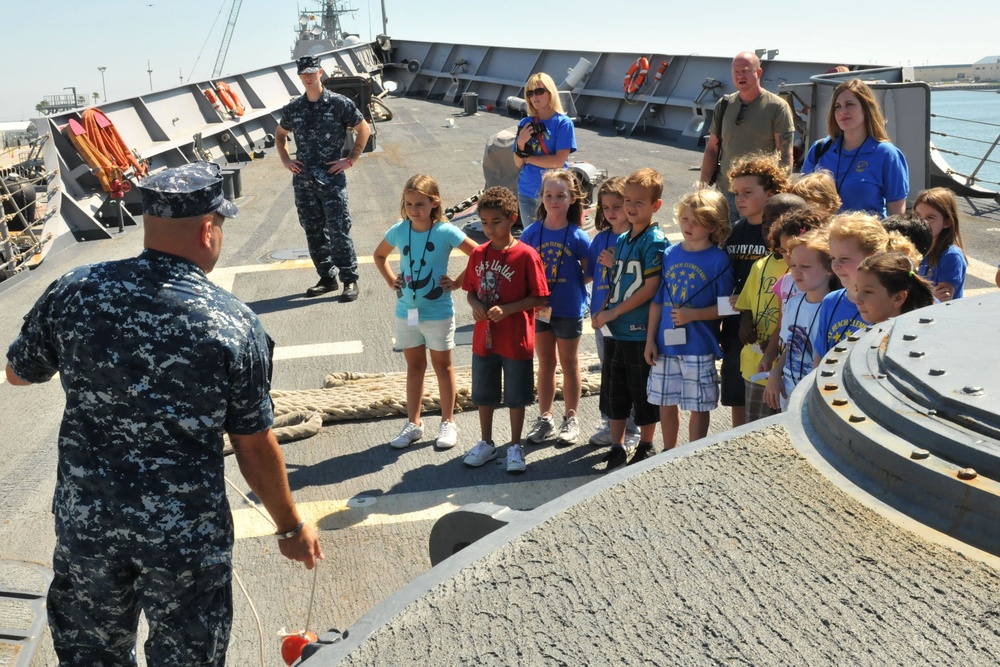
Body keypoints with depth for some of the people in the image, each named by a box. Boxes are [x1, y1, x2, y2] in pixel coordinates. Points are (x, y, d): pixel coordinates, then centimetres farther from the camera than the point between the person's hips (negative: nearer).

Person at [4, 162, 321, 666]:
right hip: (187, 532, -3)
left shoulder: (73, 291, -9)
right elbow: (255, 449, -10)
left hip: (84, 517, 3)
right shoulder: (235, 324, -17)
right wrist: (291, 528, 4)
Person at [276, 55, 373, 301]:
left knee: (338, 231, -6)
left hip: (332, 179, -5)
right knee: (314, 232, 9)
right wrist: (285, 160, 12)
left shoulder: (339, 104, -3)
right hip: (303, 180, 5)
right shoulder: (293, 108, 9)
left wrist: (350, 160, -2)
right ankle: (327, 278, 19)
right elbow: (280, 134, 26)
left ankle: (350, 280, 1)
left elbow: (364, 129, 4)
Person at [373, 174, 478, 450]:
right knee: (414, 366, 15)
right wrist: (391, 281, 4)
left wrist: (458, 282, -11)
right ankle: (413, 423, 26)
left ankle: (448, 423, 23)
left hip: (438, 313, -3)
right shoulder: (398, 231, -4)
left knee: (442, 366, 11)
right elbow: (379, 256, 15)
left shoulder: (446, 232, -15)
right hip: (406, 311, 4)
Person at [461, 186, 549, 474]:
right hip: (484, 339, 5)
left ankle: (515, 446, 27)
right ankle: (486, 443, 34)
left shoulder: (526, 255, -14)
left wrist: (507, 309, -23)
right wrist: (476, 306, -11)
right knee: (484, 395, 16)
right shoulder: (479, 254, 1)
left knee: (516, 397, 10)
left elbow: (540, 298, -13)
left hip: (516, 340, -4)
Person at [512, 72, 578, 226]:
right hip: (526, 192, 4)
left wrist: (527, 157, -6)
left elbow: (559, 161, -16)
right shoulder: (525, 124, 4)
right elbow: (518, 163, 5)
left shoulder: (563, 123, -8)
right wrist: (521, 143, -14)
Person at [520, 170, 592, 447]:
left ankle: (571, 419, 25)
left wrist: (571, 285, -14)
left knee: (569, 364, 12)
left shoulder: (578, 236, -10)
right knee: (545, 363, 15)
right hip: (539, 308, 2)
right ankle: (544, 418, 28)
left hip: (569, 309, -2)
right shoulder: (531, 232, -4)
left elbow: (589, 272, -2)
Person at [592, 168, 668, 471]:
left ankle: (645, 447, 24)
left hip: (641, 331, -7)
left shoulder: (654, 241, -11)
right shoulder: (622, 239, 11)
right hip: (615, 331, 7)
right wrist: (600, 312, 1)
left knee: (645, 395, 7)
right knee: (614, 392, 14)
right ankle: (617, 448, 26)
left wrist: (614, 311, -15)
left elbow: (651, 287, -17)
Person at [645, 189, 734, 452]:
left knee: (699, 405, 6)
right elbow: (657, 301, 9)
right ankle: (669, 452, 33)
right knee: (666, 401, 15)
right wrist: (650, 340, 6)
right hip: (666, 344, 5)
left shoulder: (719, 260, -7)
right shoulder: (670, 254, 6)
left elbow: (725, 307, -8)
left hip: (699, 346, -5)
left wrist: (692, 315, -21)